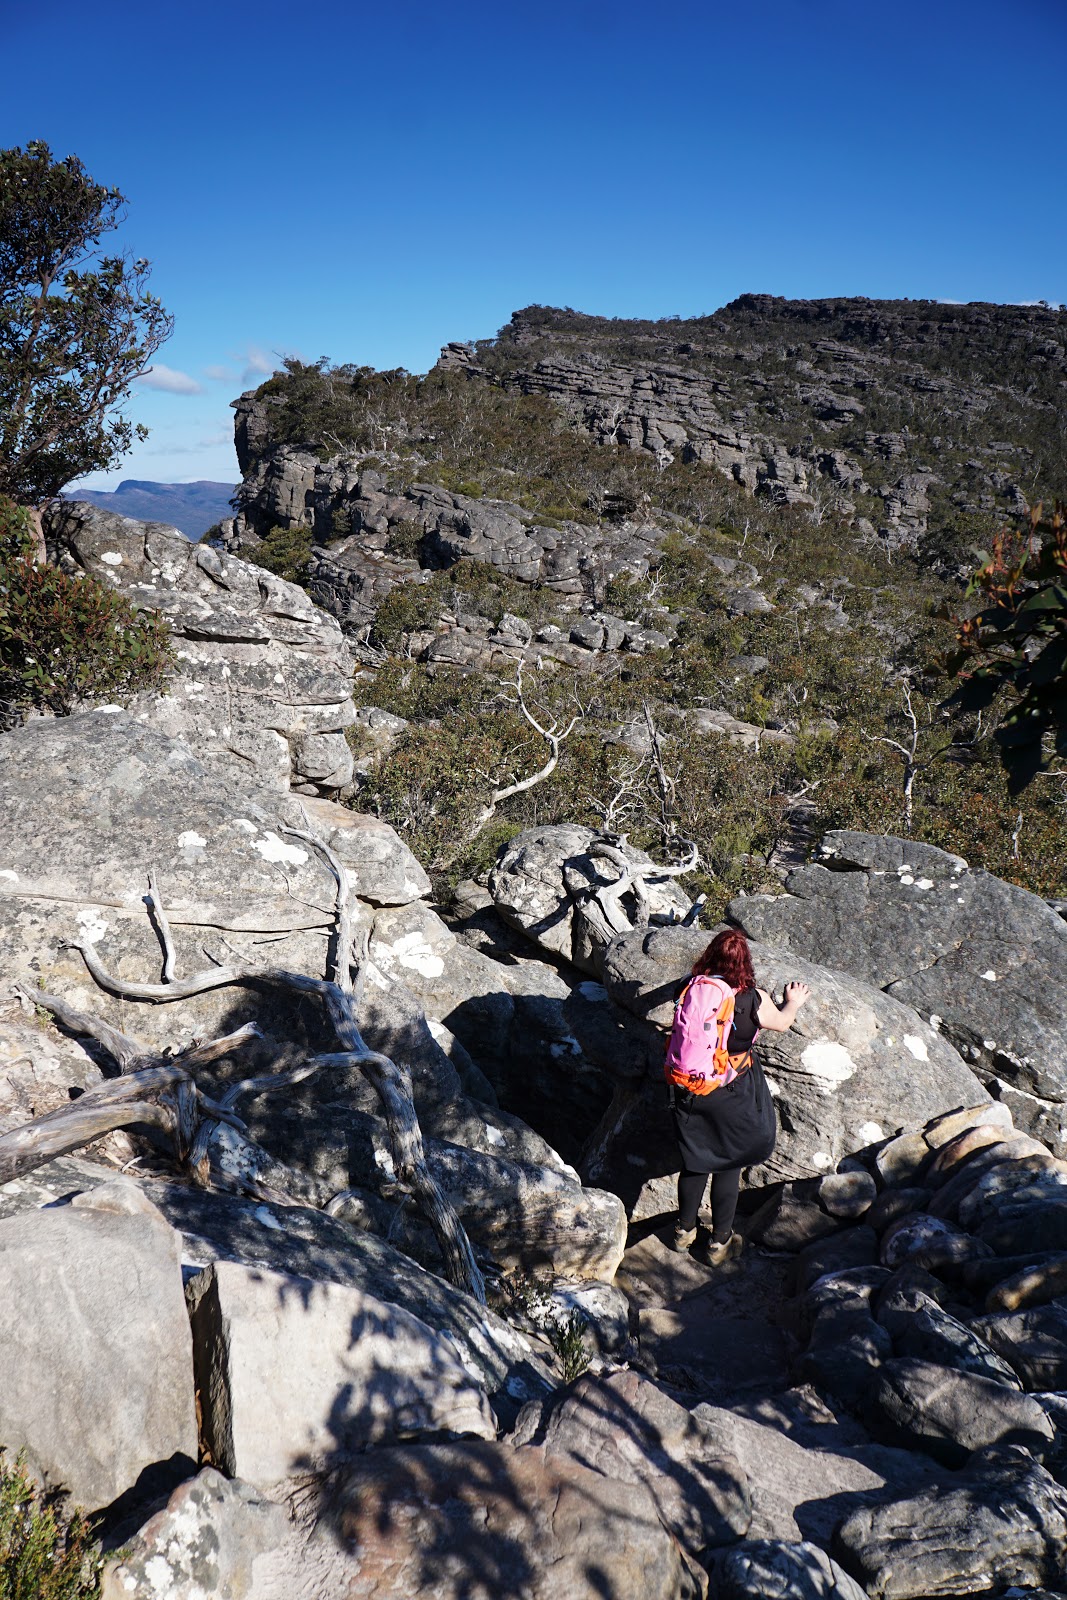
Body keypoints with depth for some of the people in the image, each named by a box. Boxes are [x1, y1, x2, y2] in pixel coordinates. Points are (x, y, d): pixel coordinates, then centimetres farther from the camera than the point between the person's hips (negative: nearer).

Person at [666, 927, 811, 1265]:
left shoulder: (691, 989, -10)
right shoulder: (753, 1000, -18)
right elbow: (781, 1023, 3)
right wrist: (793, 1002, 26)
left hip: (688, 1092, 3)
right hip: (732, 1095, -3)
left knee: (694, 1161, 21)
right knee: (729, 1165, 16)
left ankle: (684, 1229, 38)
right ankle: (719, 1243, 29)